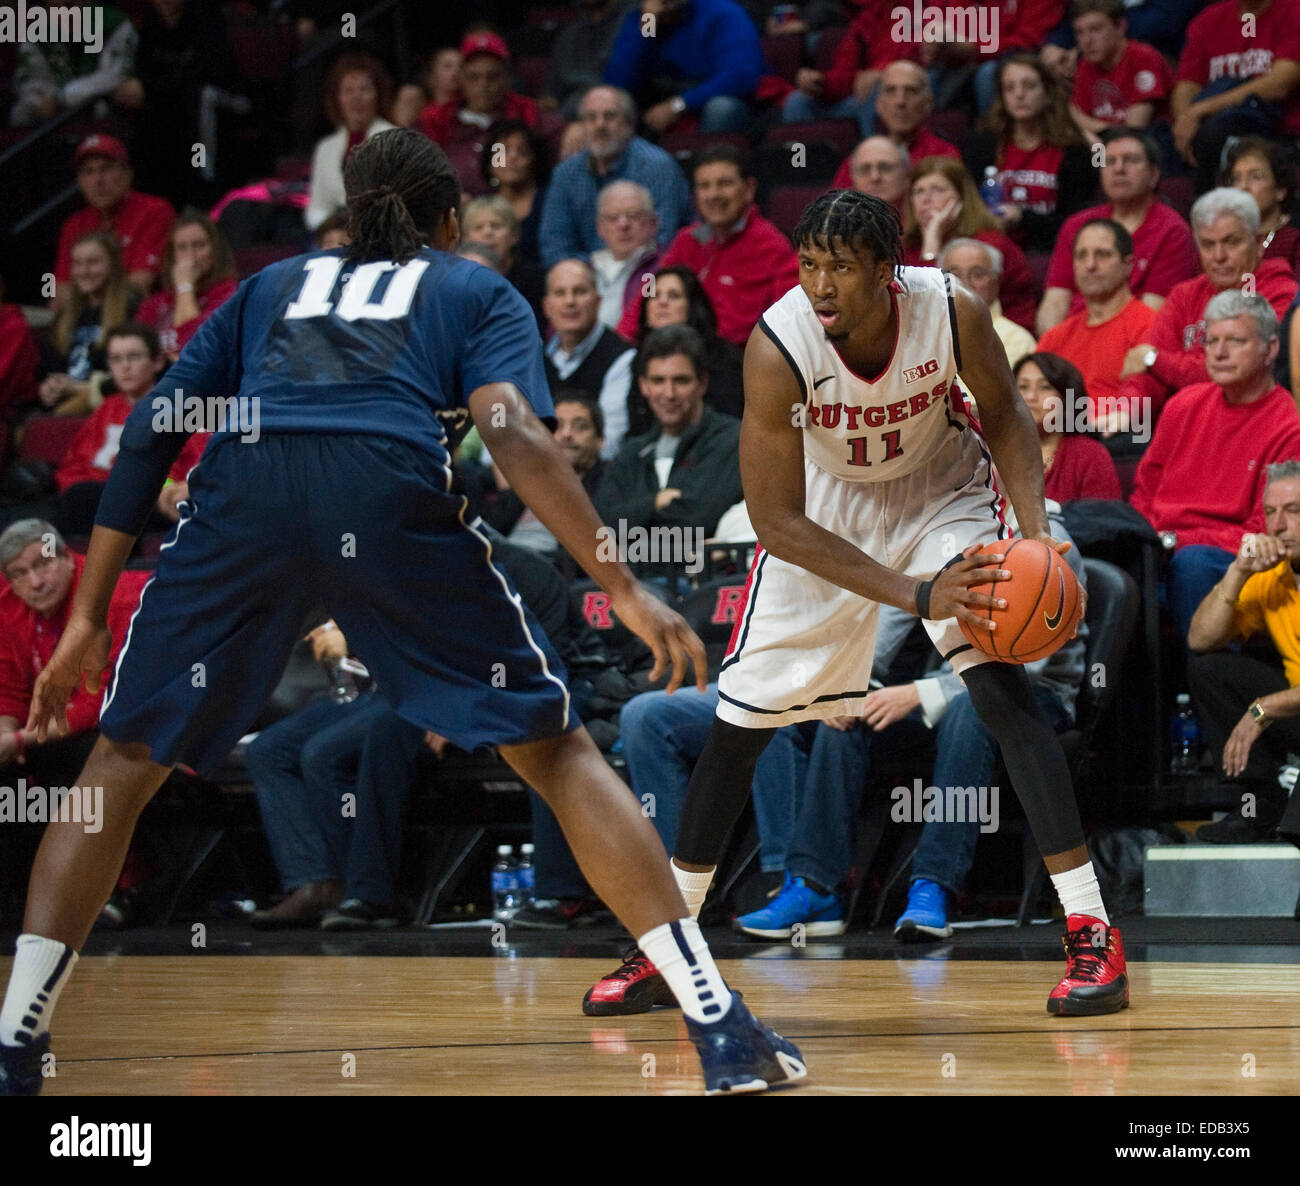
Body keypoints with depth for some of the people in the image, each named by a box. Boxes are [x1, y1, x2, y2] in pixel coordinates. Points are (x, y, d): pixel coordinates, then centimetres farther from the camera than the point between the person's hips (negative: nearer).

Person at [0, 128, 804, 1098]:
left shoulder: (272, 286, 35)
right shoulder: (476, 291, 26)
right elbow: (514, 434, 5)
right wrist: (623, 589, -1)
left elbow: (147, 435, 25)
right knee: (555, 752, 9)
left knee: (126, 762, 18)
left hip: (243, 492, 2)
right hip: (390, 490, -2)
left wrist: (89, 616, 27)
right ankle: (720, 1029, 1)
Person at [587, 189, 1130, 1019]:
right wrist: (915, 596, -33)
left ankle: (1093, 934, -18)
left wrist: (1036, 532, -20)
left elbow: (1003, 414, -5)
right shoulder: (778, 348, -33)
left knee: (1002, 684, -20)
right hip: (825, 512, 0)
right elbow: (777, 521, -26)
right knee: (739, 719, 3)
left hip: (939, 492, 0)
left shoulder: (952, 310, -28)